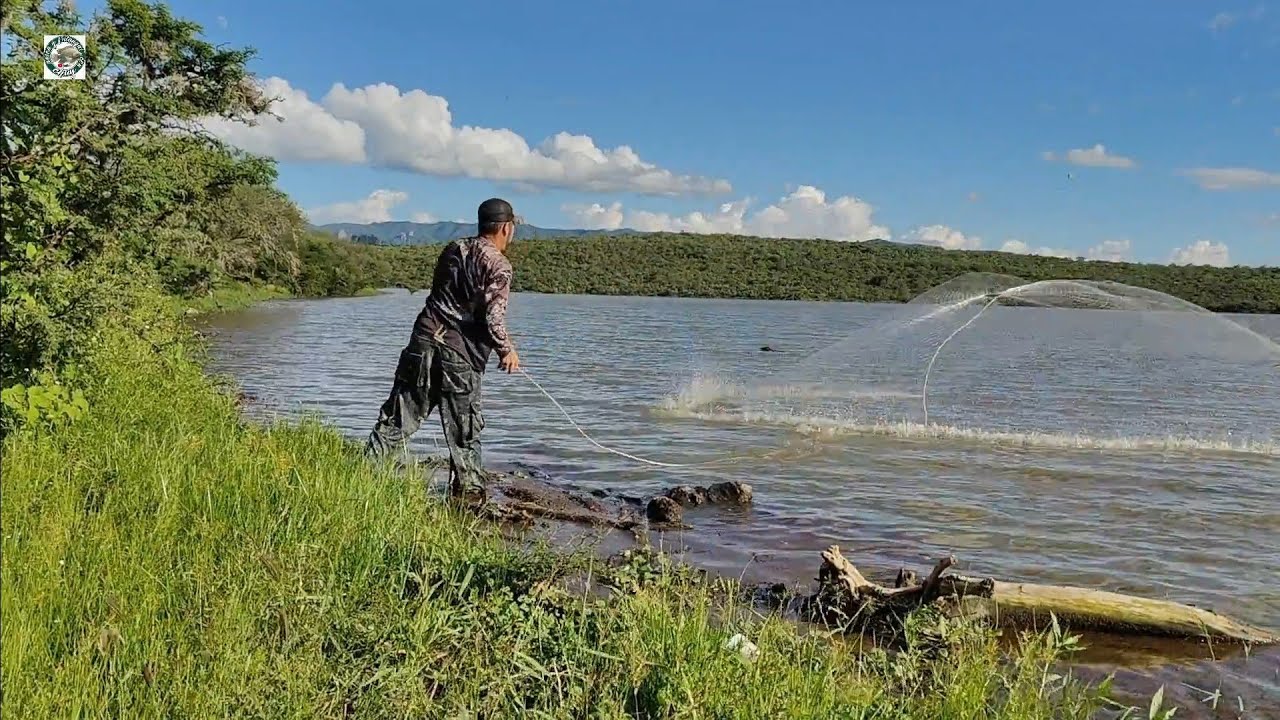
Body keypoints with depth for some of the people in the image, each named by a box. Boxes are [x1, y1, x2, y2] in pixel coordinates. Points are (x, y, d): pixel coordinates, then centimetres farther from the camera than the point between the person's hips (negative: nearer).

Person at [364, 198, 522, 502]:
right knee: (464, 430, 7)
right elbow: (493, 315, -16)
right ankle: (468, 491, 14)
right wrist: (506, 350, 0)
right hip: (461, 355, -5)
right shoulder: (499, 265, -6)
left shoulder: (453, 249, 13)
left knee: (397, 418, 9)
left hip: (424, 339, 5)